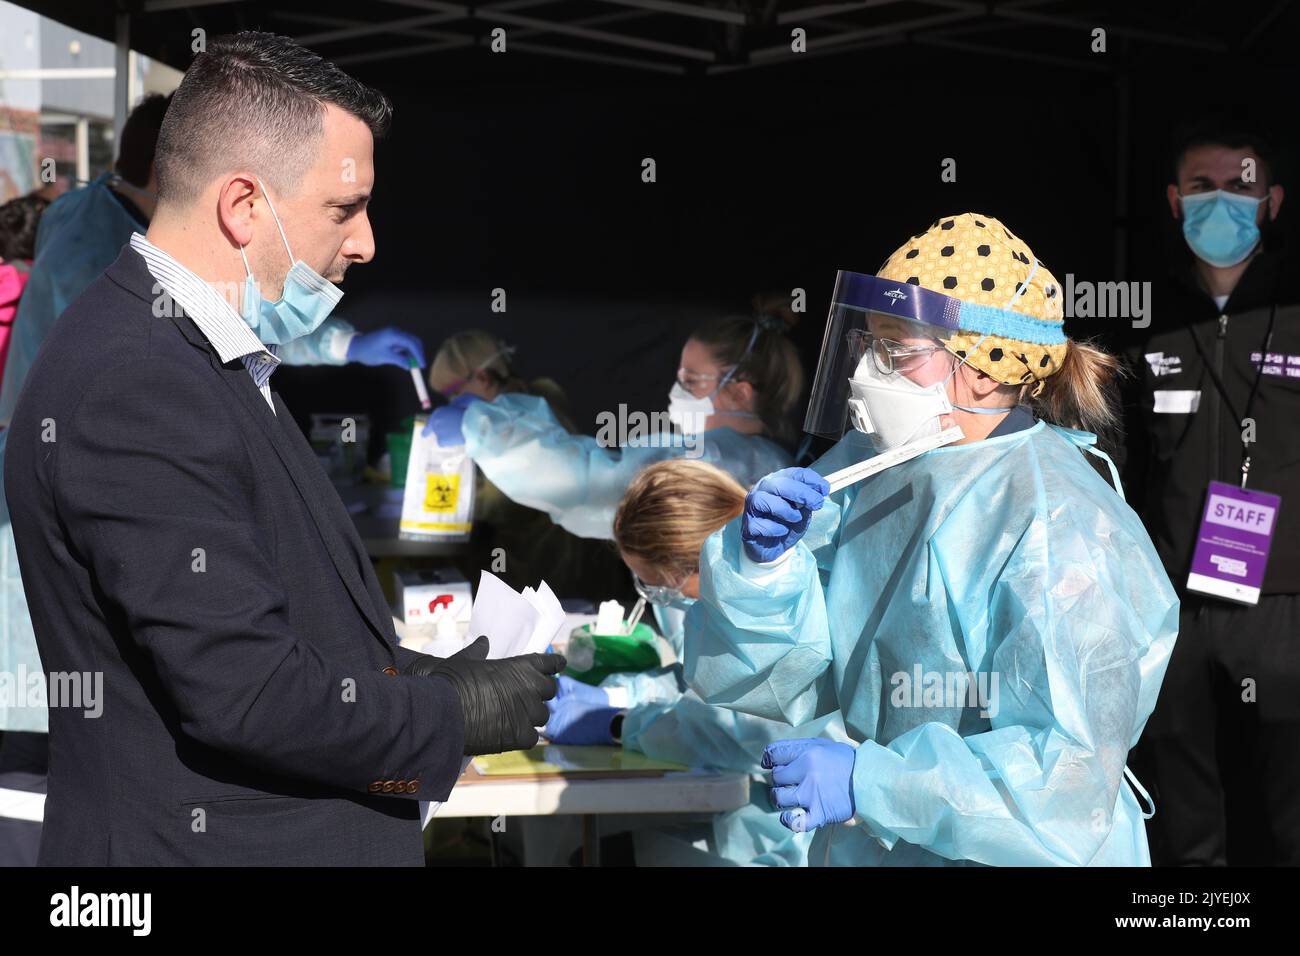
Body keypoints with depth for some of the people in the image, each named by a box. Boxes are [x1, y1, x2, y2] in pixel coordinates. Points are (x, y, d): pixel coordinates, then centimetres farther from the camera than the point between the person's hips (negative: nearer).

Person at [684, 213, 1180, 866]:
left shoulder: (1057, 530, -22)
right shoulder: (860, 471, -3)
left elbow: (1070, 778, -28)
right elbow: (773, 681, -3)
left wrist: (864, 781, -30)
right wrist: (762, 563, -21)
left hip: (1004, 856, -6)